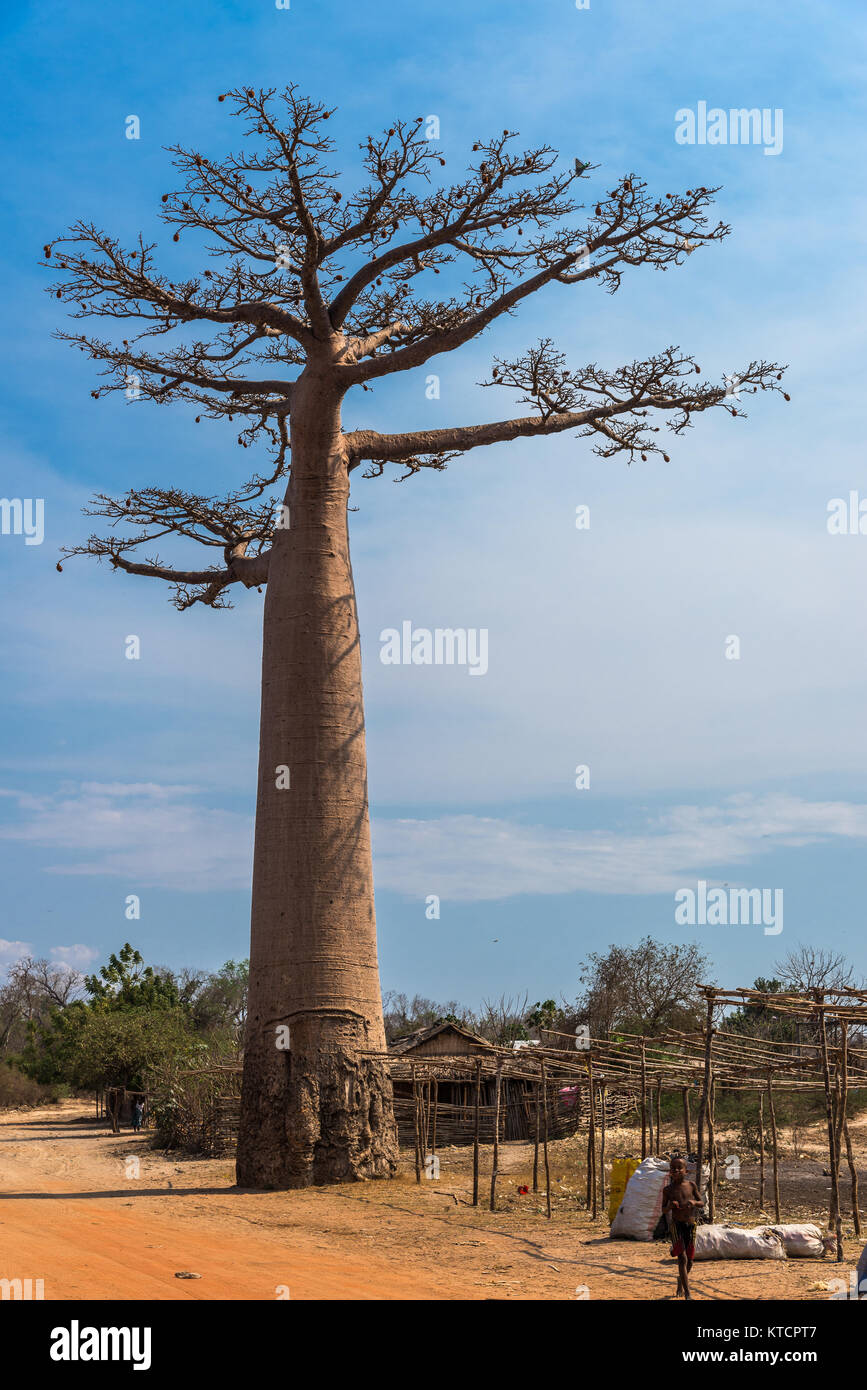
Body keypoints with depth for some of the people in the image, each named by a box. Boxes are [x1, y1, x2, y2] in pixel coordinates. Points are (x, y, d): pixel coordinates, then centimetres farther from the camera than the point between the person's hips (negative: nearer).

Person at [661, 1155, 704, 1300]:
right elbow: (663, 1210, 5)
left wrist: (694, 1202, -16)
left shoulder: (691, 1185, 2)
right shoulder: (668, 1189, -1)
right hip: (676, 1224, -3)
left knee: (689, 1259, 13)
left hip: (691, 1224, 3)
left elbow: (702, 1203, 7)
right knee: (682, 1258, -14)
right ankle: (687, 1293, -14)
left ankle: (681, 1279, 43)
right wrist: (670, 1206, -18)